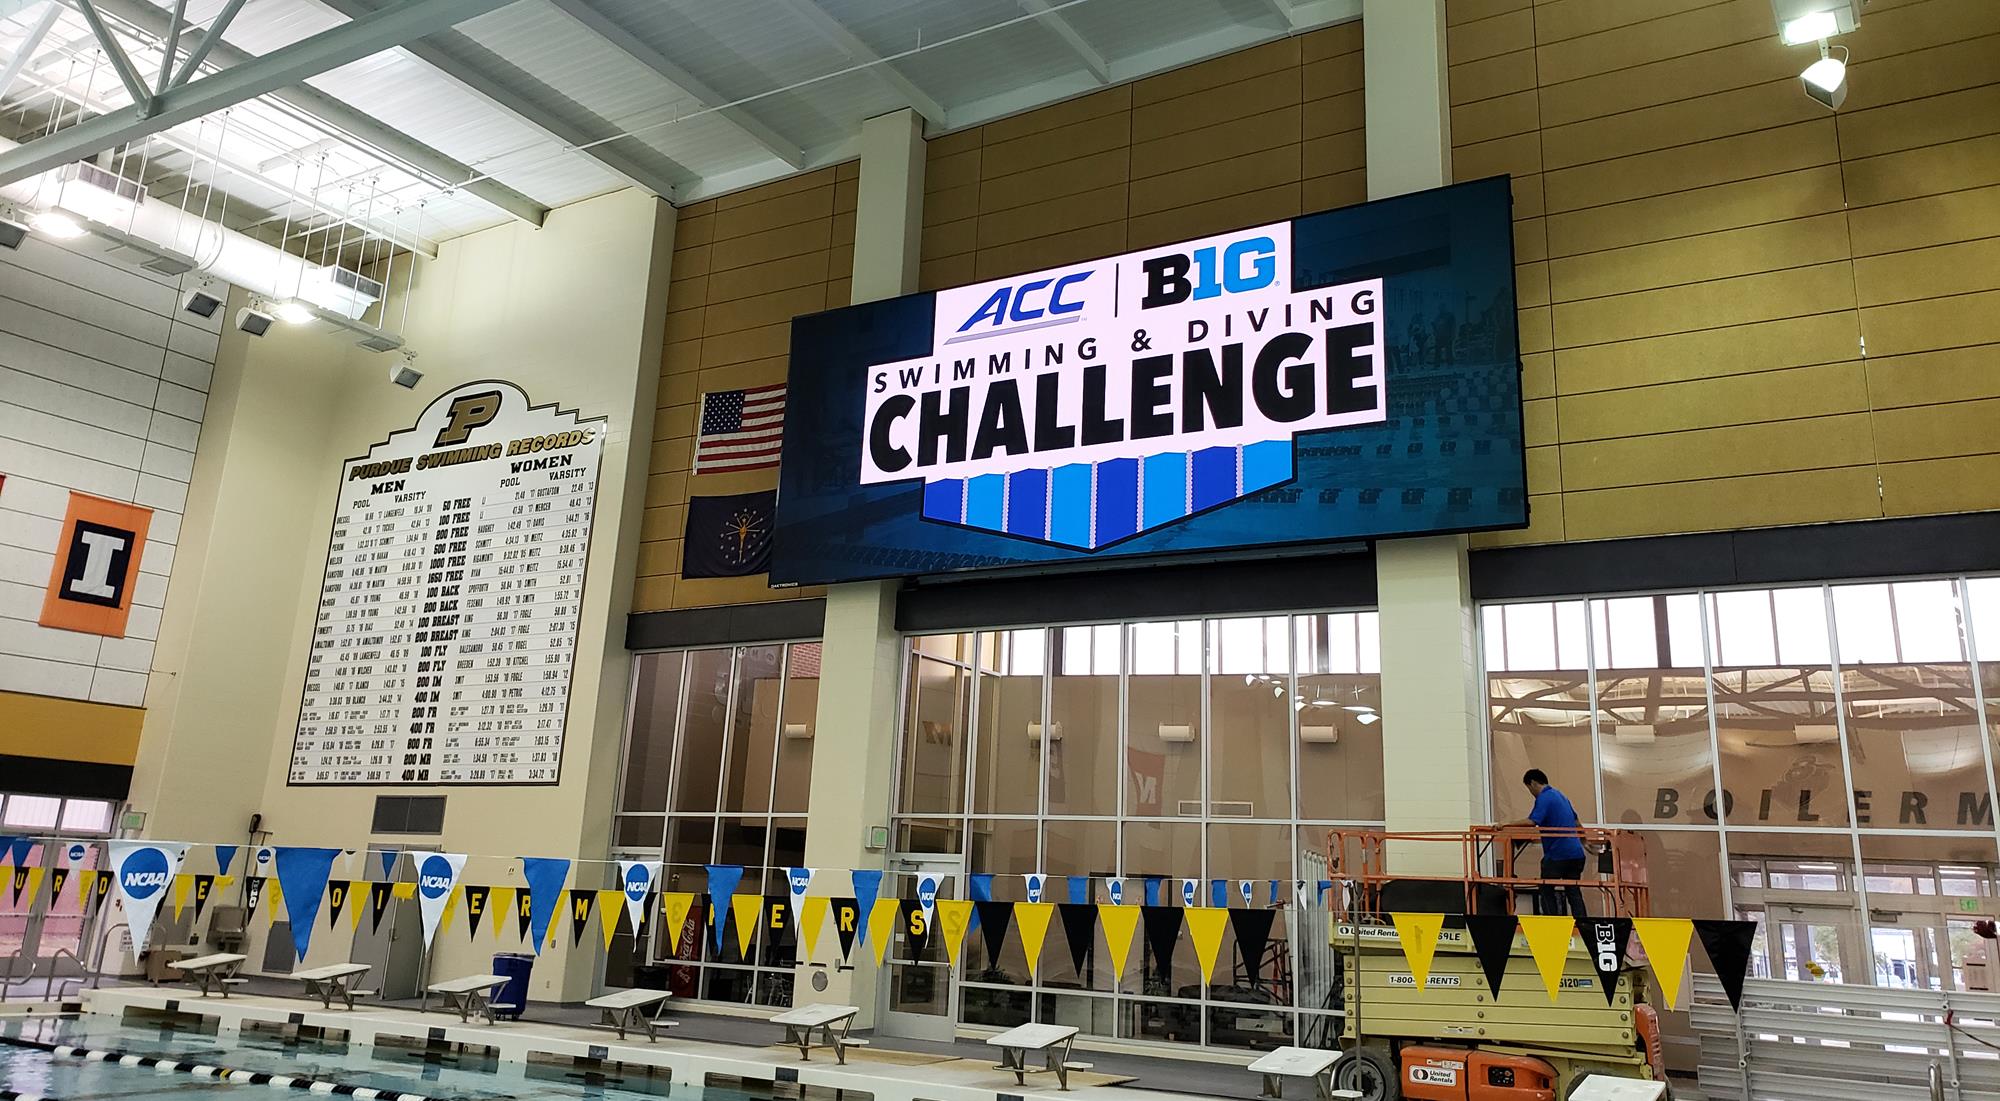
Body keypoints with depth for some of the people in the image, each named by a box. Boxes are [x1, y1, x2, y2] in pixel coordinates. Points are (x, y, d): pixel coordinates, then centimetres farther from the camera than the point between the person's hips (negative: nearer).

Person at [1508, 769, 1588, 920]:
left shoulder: (1543, 798, -10)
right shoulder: (1561, 796, 18)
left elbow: (1531, 822, -25)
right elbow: (1576, 821, 32)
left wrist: (1506, 824, -23)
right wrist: (1583, 839, 47)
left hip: (1557, 854, -8)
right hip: (1576, 853, 8)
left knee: (1546, 892, 3)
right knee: (1574, 893, 9)